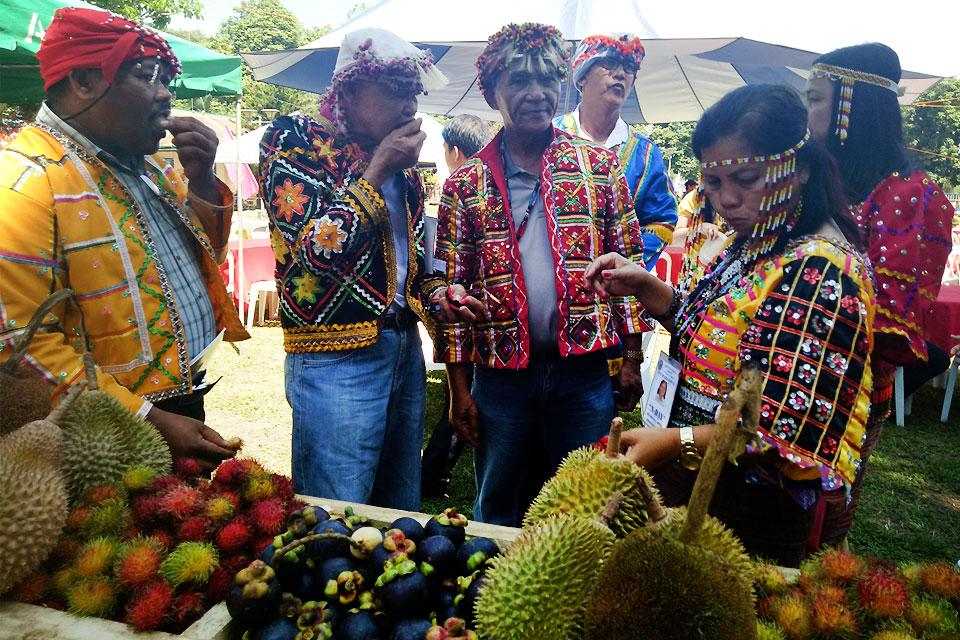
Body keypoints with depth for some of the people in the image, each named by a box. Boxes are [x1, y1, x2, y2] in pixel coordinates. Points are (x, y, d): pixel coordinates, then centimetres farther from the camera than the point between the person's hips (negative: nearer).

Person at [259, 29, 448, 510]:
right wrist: (378, 169, -13)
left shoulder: (400, 160, 13)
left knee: (403, 516, 17)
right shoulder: (293, 141, -6)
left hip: (405, 346, 7)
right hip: (337, 357, -6)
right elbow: (319, 248, -18)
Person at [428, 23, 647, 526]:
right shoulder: (465, 183, 1)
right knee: (497, 512, 17)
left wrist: (632, 356, 0)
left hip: (584, 371, 0)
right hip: (500, 376, 1)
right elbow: (451, 286, 1)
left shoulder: (599, 165, 2)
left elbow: (626, 263, 4)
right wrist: (458, 386, -1)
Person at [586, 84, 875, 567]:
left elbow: (797, 433, -27)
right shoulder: (754, 243, 2)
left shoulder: (821, 270, -25)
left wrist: (674, 443, -31)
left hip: (751, 509, -8)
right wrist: (645, 287, -2)